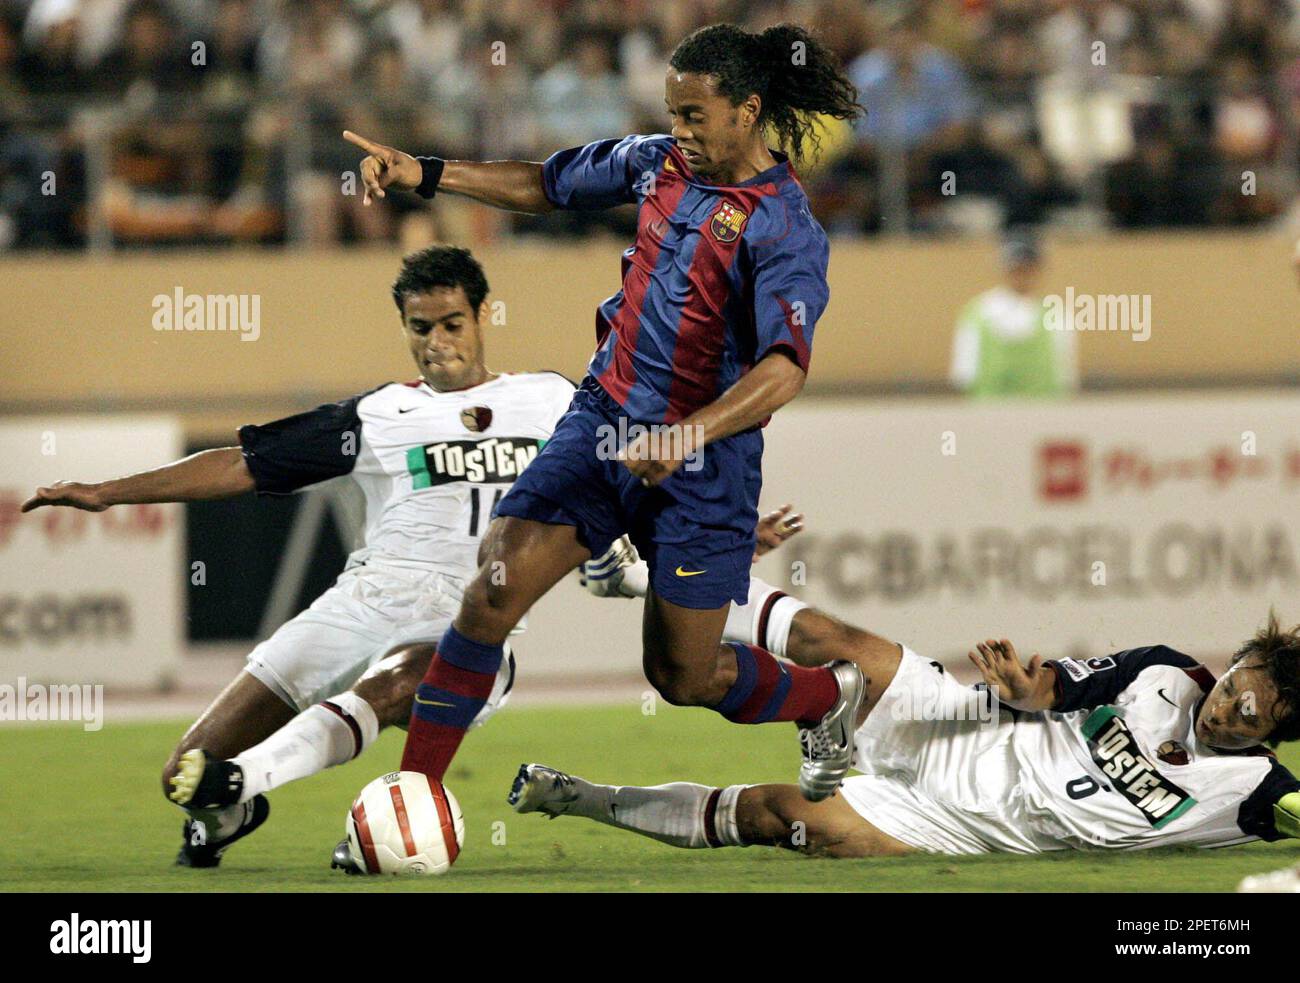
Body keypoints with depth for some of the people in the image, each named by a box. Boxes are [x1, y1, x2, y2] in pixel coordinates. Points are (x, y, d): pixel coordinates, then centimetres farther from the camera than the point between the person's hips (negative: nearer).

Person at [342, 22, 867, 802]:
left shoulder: (785, 229, -17)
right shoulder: (662, 162, 3)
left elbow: (784, 371, -31)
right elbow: (546, 185, 19)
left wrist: (690, 434, -46)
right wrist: (423, 173, 9)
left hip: (703, 469, -5)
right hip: (603, 417, 5)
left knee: (683, 676, 7)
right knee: (494, 595, -13)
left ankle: (828, 697, 37)